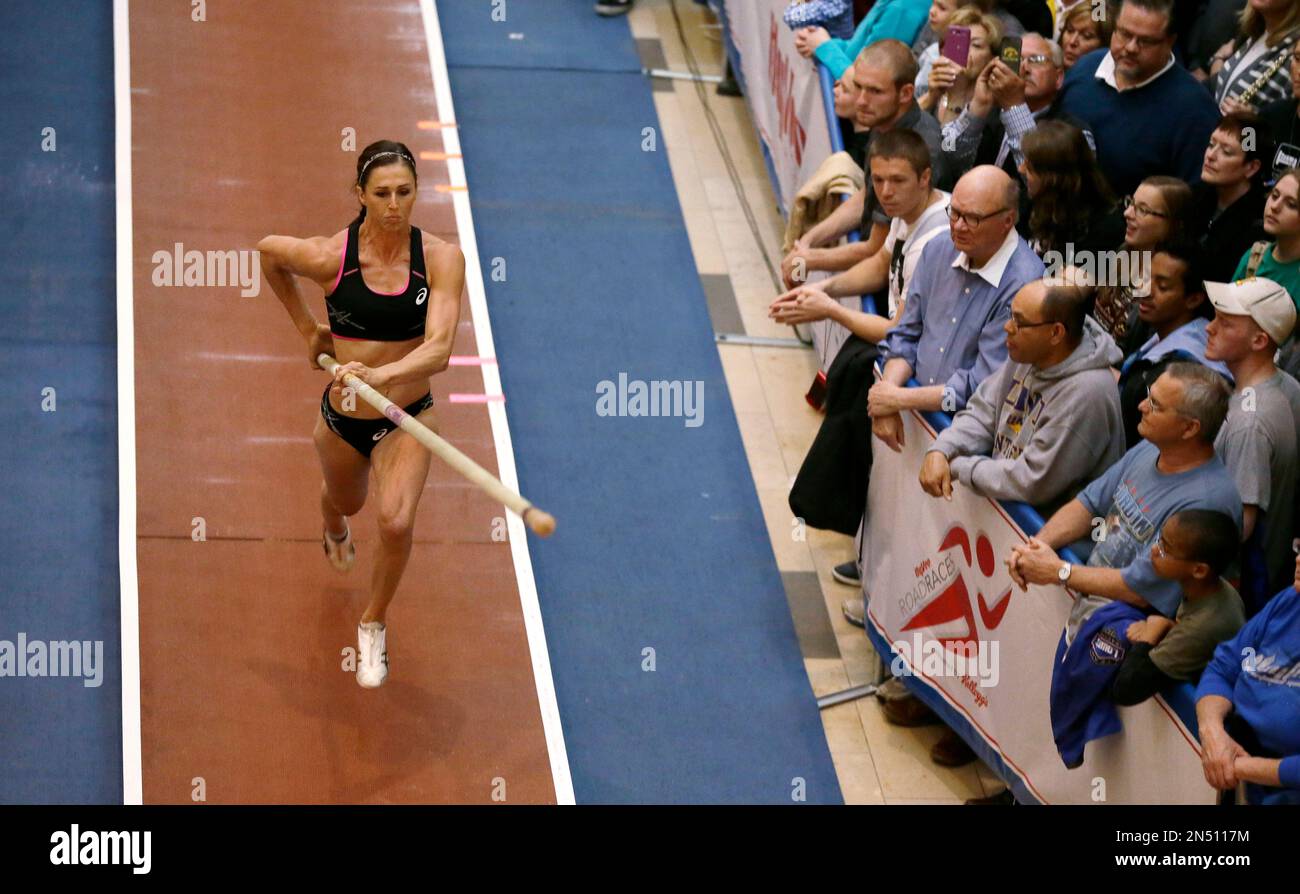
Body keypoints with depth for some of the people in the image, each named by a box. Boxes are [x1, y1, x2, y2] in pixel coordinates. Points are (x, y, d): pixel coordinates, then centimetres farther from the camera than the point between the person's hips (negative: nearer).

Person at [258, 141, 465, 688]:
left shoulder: (441, 259, -18)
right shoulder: (328, 257, -18)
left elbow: (438, 350, -27)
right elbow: (267, 251, 4)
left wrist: (379, 375, -44)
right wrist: (306, 327, 7)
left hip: (407, 417, -1)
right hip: (343, 417, 1)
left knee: (397, 522, -22)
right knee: (345, 502, 27)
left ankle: (374, 624, 8)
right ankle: (335, 532, 69)